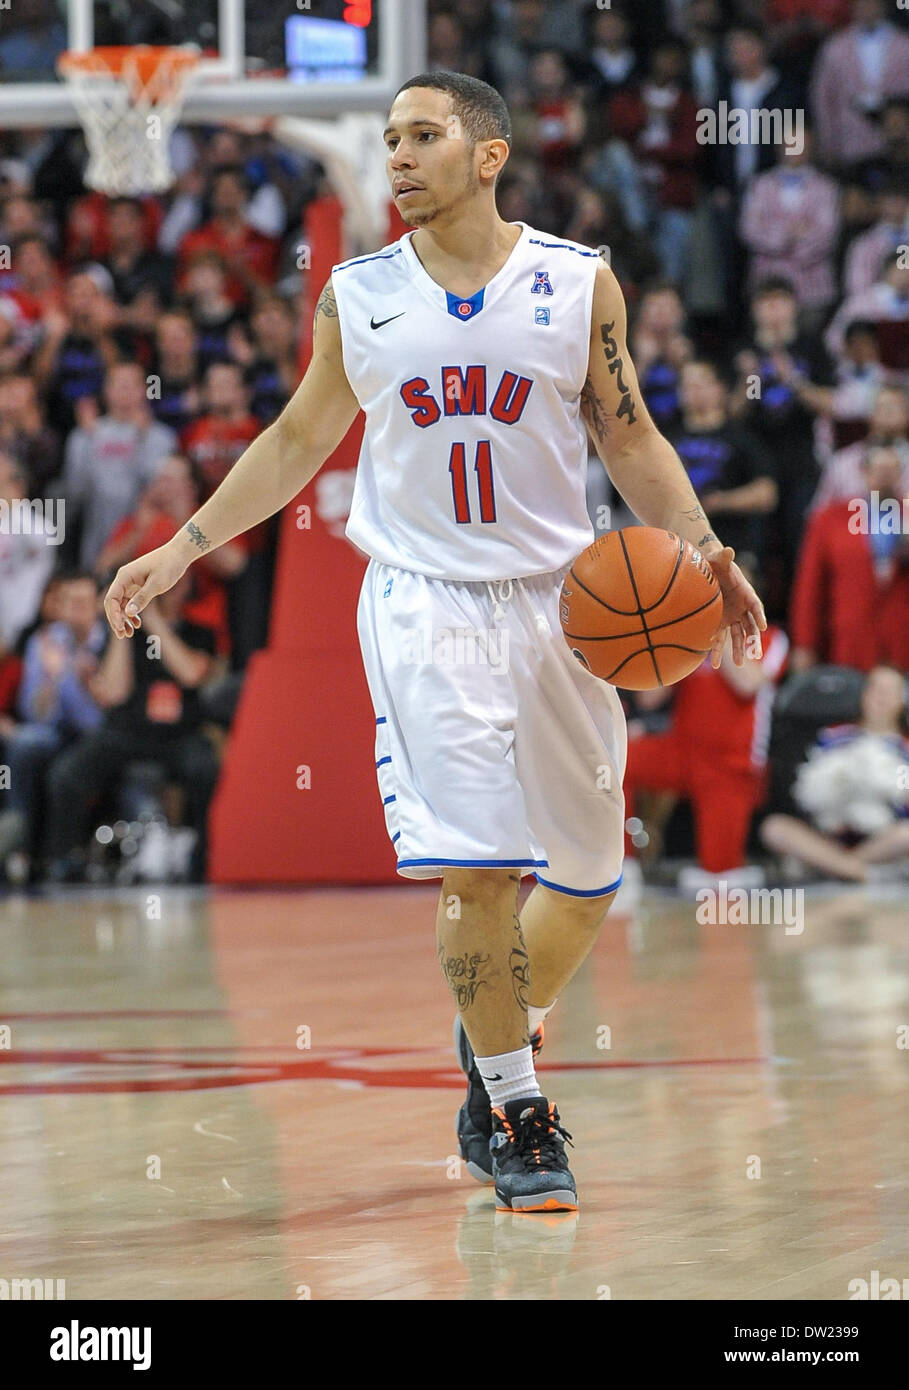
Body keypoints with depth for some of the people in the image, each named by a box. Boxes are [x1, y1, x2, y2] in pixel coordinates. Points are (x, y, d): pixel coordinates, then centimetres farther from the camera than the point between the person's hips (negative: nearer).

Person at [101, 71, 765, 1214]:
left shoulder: (578, 283, 0)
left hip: (559, 598, 2)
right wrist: (182, 548, 12)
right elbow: (298, 441, 15)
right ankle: (517, 1119, -2)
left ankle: (495, 1047, 34)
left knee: (588, 878, 8)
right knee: (478, 869, -14)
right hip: (422, 598, -2)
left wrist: (700, 549, -9)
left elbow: (630, 440, 7)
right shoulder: (357, 296, 3)